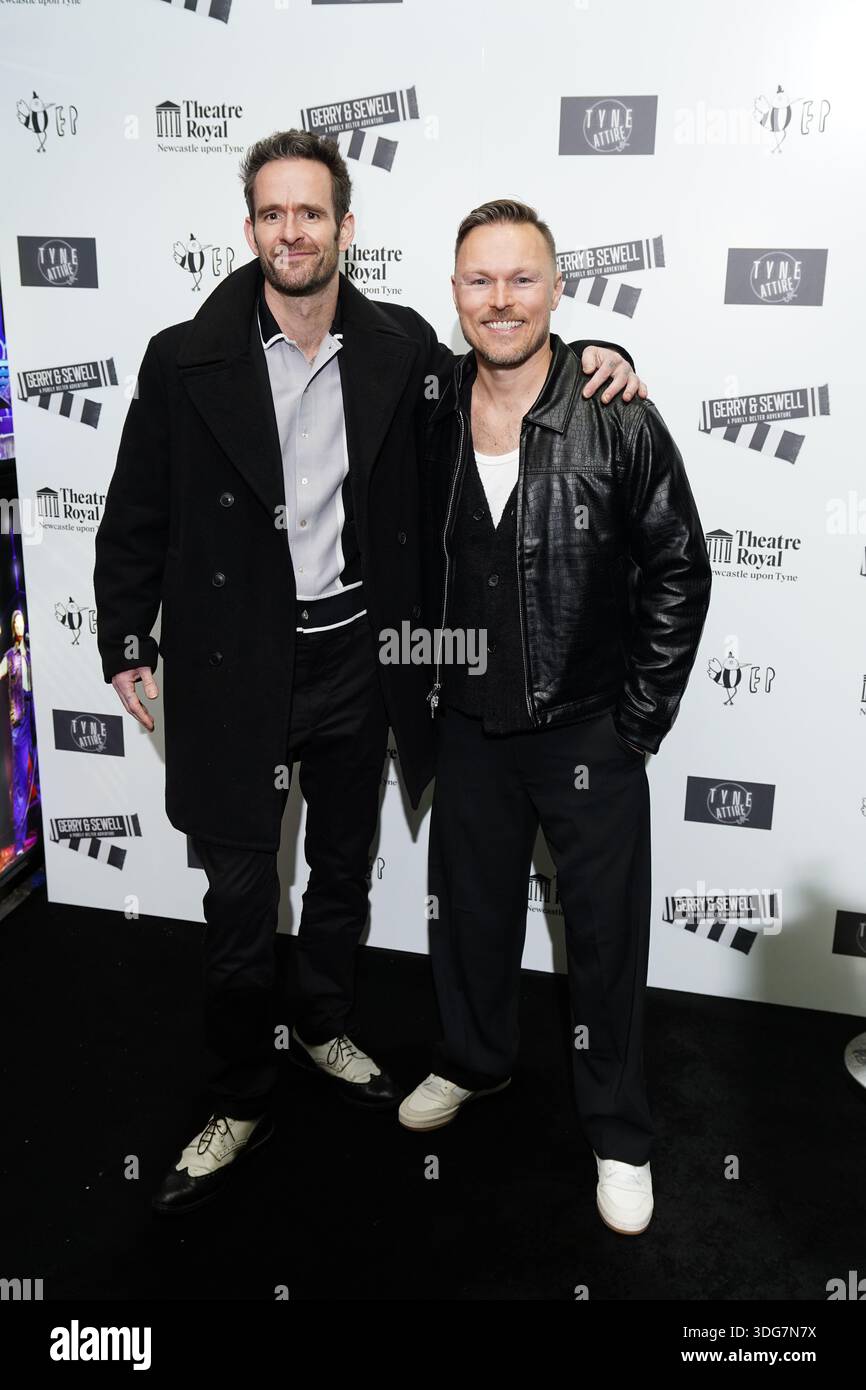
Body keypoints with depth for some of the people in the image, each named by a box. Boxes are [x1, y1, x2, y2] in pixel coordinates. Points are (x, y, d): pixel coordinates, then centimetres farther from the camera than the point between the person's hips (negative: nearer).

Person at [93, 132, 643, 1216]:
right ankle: (239, 1102, 25)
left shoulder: (401, 348, -1)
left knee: (343, 868, 19)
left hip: (356, 655, 3)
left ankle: (325, 1028, 45)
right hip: (235, 666, -2)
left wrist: (581, 358, -2)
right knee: (240, 893, 5)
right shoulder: (185, 360, -7)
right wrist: (125, 645, 0)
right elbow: (136, 517, 0)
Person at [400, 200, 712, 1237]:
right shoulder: (431, 417, 0)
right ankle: (474, 1060, 46)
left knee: (606, 935, 9)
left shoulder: (619, 422, -12)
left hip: (588, 732, -3)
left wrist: (639, 720, -8)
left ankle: (618, 1131, 31)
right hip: (469, 726, 4)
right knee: (470, 910, 20)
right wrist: (424, 694, 8)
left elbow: (679, 573, -7)